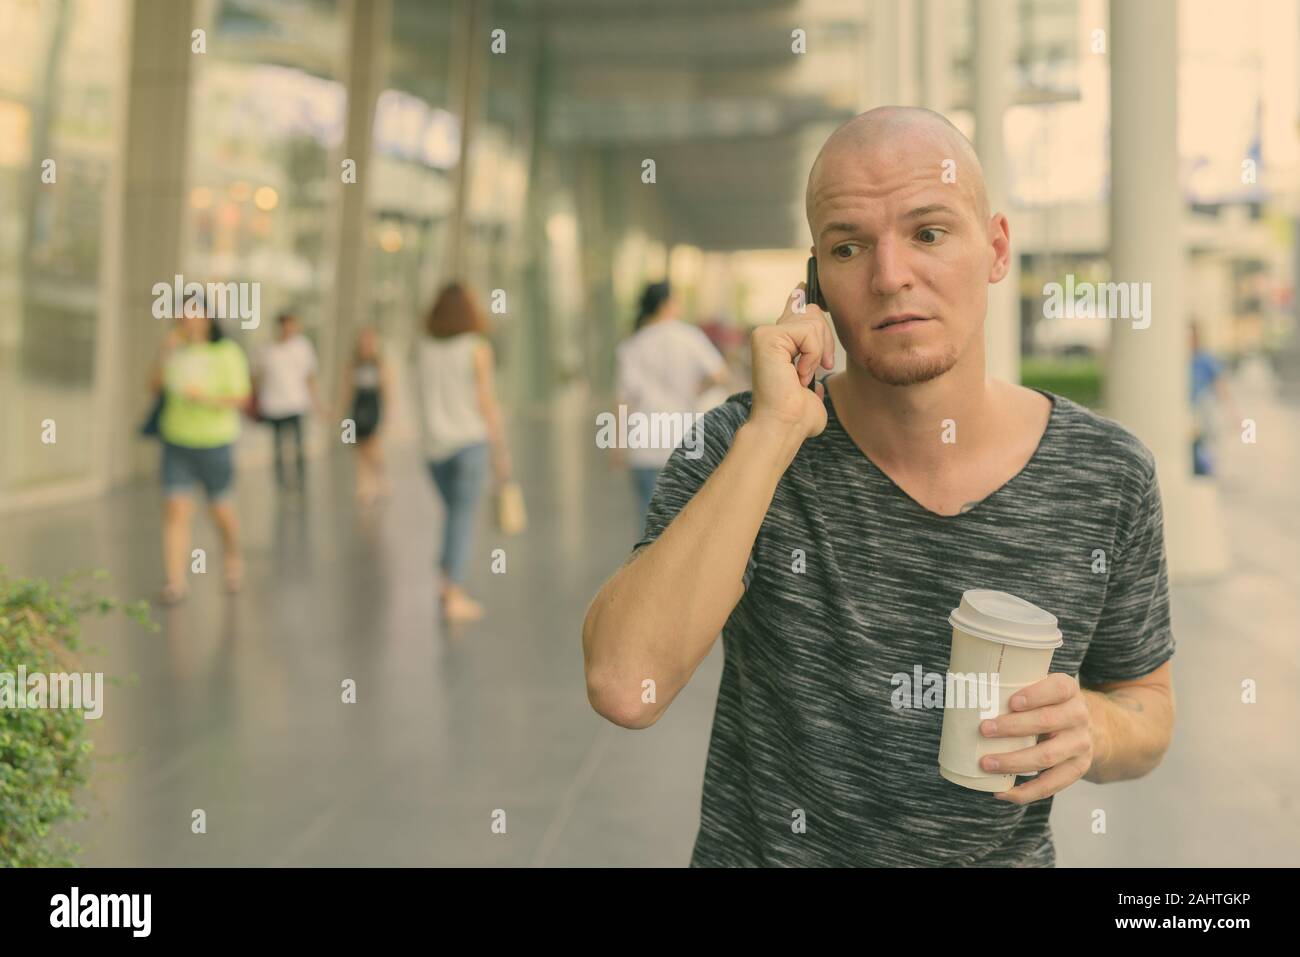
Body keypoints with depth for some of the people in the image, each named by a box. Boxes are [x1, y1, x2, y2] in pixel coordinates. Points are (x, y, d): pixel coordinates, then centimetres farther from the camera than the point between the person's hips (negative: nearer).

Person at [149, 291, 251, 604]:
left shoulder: (227, 353, -10)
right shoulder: (178, 349, 3)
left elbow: (241, 398, -12)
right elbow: (155, 386, 4)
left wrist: (206, 399, -27)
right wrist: (164, 355, -11)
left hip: (214, 444, -3)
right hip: (176, 443, 3)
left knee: (220, 509, 11)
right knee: (175, 510, -8)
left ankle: (232, 555, 41)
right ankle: (175, 582, -10)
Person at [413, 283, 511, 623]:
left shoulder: (423, 347, 4)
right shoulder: (478, 348, -8)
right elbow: (487, 403, -9)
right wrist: (501, 452, -3)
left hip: (435, 444, 5)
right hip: (469, 441, -4)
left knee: (457, 513, 20)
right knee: (464, 518, -1)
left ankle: (446, 580, 6)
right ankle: (454, 598, -5)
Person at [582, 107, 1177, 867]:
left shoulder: (1106, 472, -12)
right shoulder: (737, 447, -17)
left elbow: (1147, 706, 1)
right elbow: (623, 688, -31)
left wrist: (1090, 729, -21)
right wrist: (773, 432, -32)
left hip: (1006, 854, 1)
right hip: (757, 848, -1)